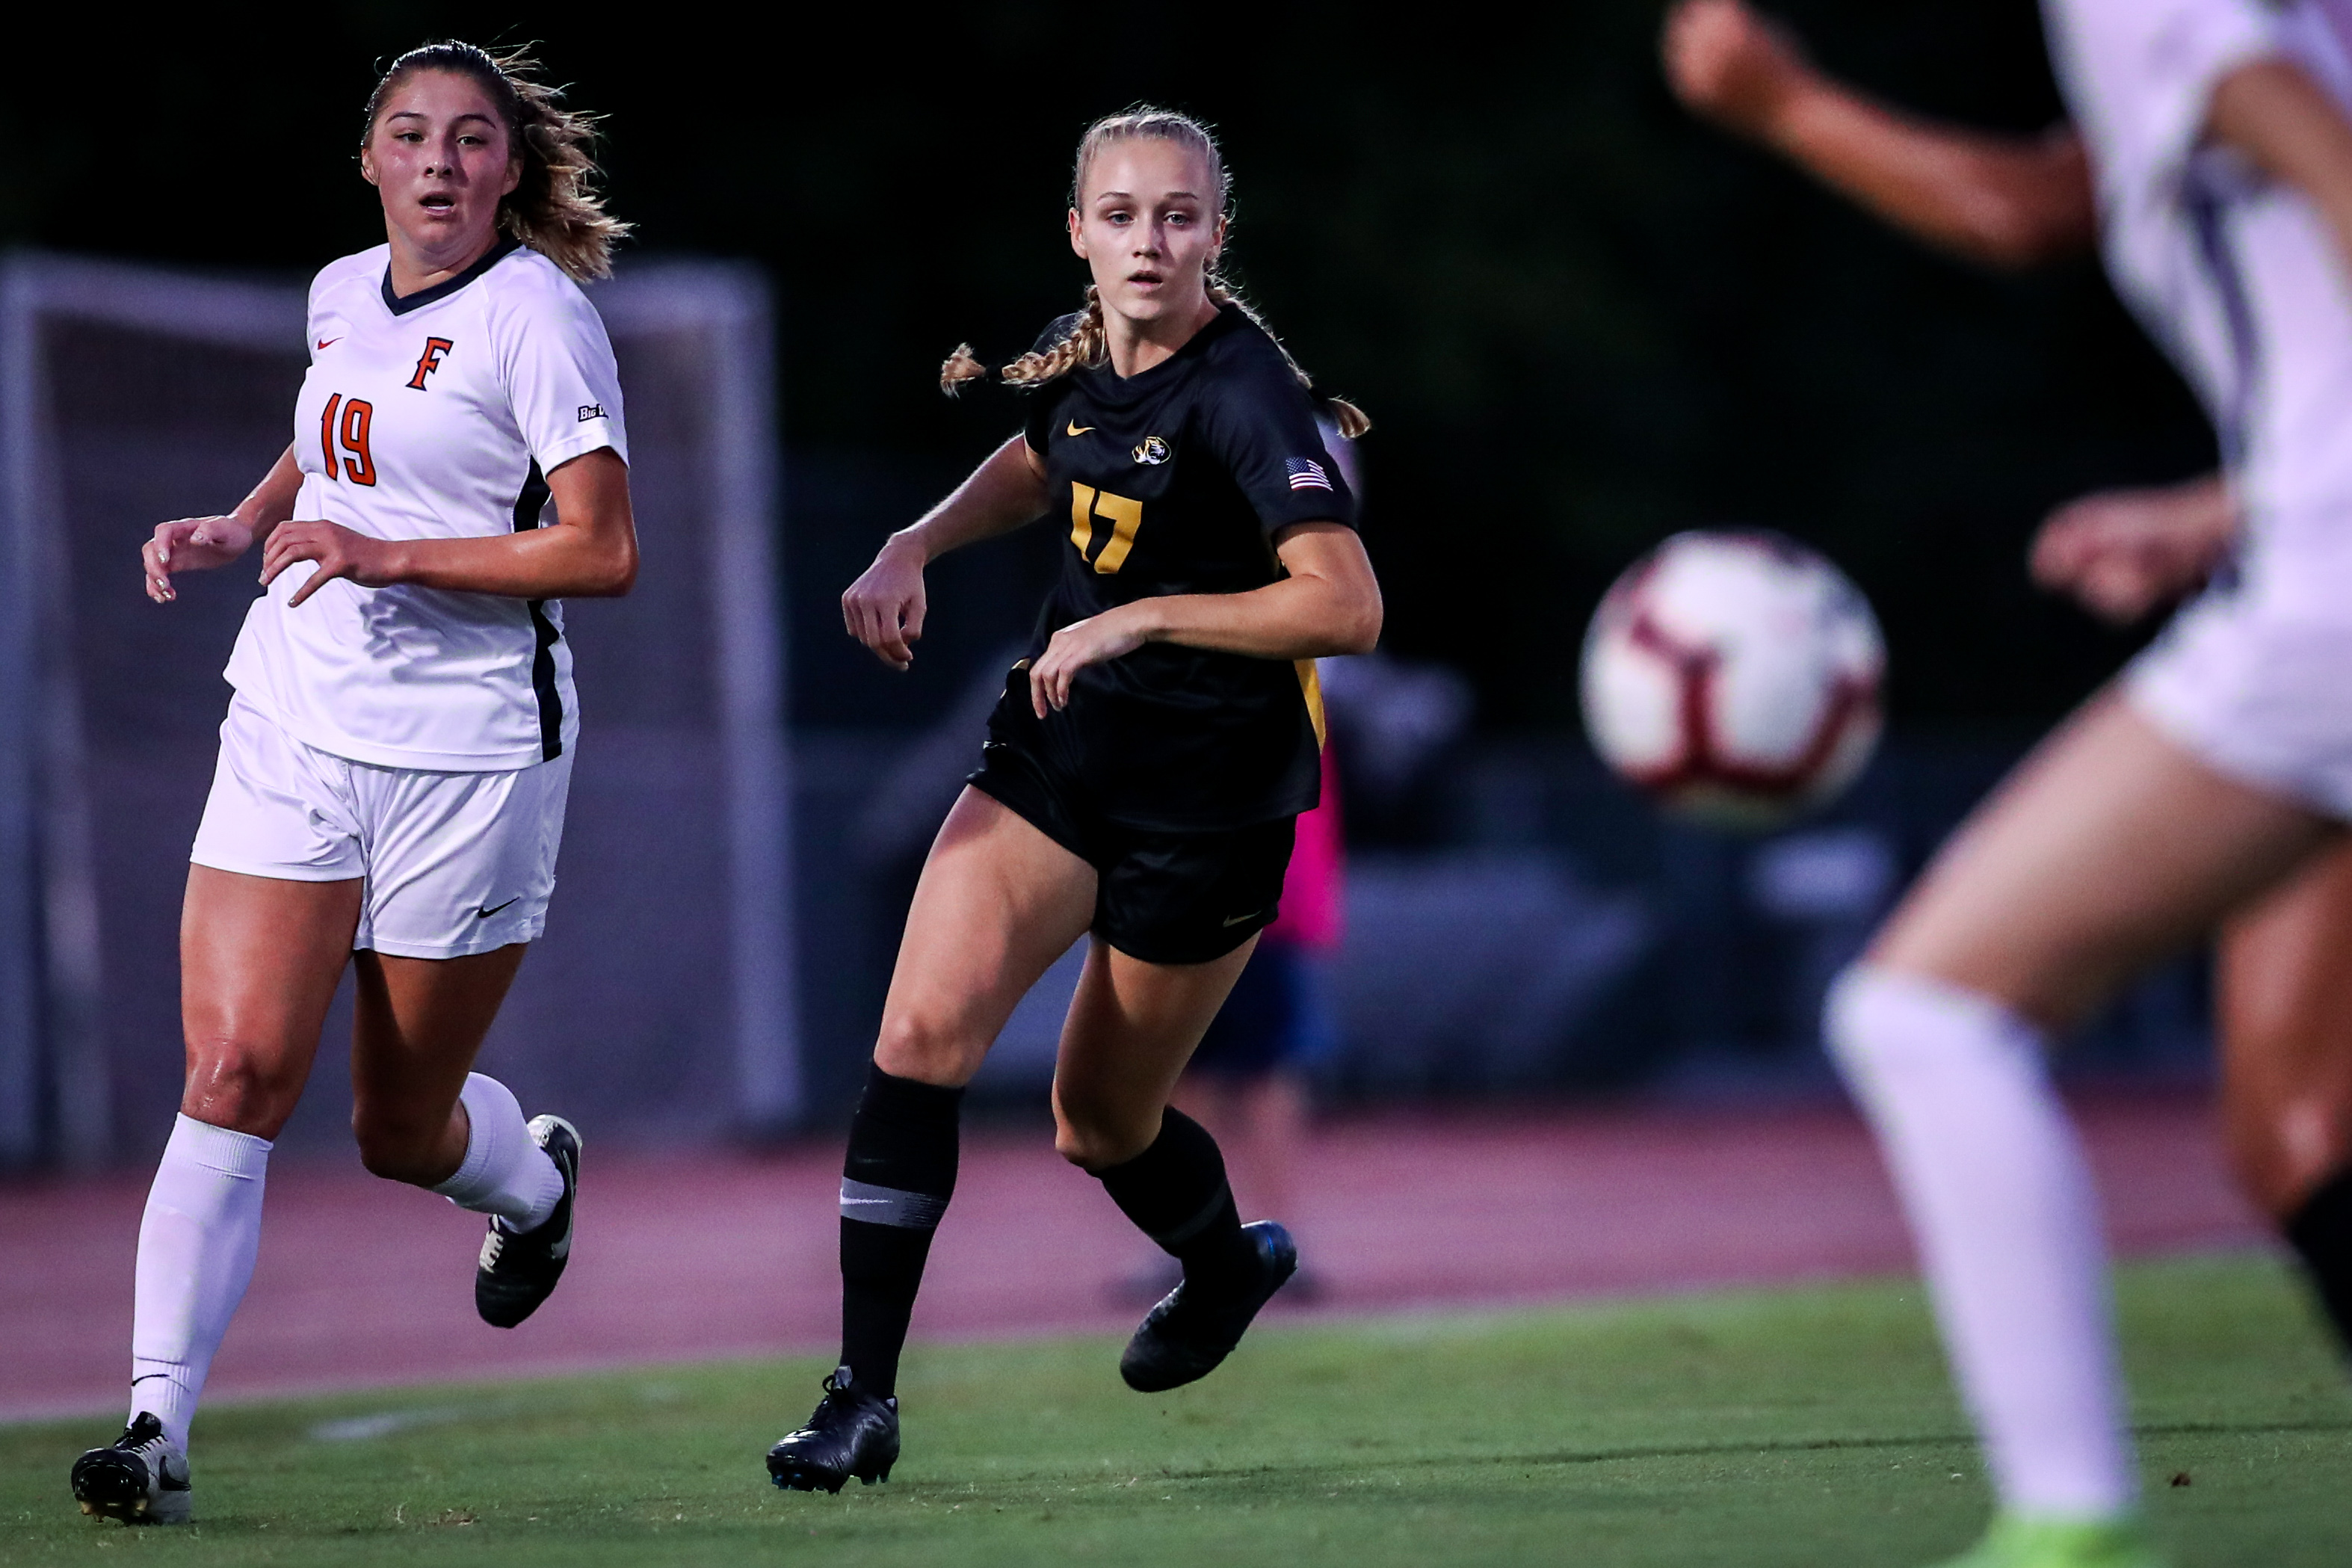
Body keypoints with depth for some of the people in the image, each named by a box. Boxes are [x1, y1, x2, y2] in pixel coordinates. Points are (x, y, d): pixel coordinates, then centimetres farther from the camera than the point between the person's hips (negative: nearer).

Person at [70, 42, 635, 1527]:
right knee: (235, 1072, -12)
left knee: (404, 1132, 8)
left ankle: (536, 1176, 45)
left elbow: (604, 551, -17)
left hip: (471, 754, -4)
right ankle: (159, 1427, -14)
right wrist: (239, 527, 12)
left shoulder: (534, 316, -11)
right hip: (297, 722, 4)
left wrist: (387, 554, -21)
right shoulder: (342, 293, 9)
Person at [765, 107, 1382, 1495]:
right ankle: (863, 1395, -10)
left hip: (1211, 798, -5)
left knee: (1102, 1123, 9)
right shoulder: (1082, 352, 0)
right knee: (925, 1023, -14)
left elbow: (1348, 607, -29)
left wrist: (1140, 616, -26)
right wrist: (911, 549, 9)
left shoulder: (1241, 393, -21)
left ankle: (1230, 1262, 45)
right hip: (1064, 746, 5)